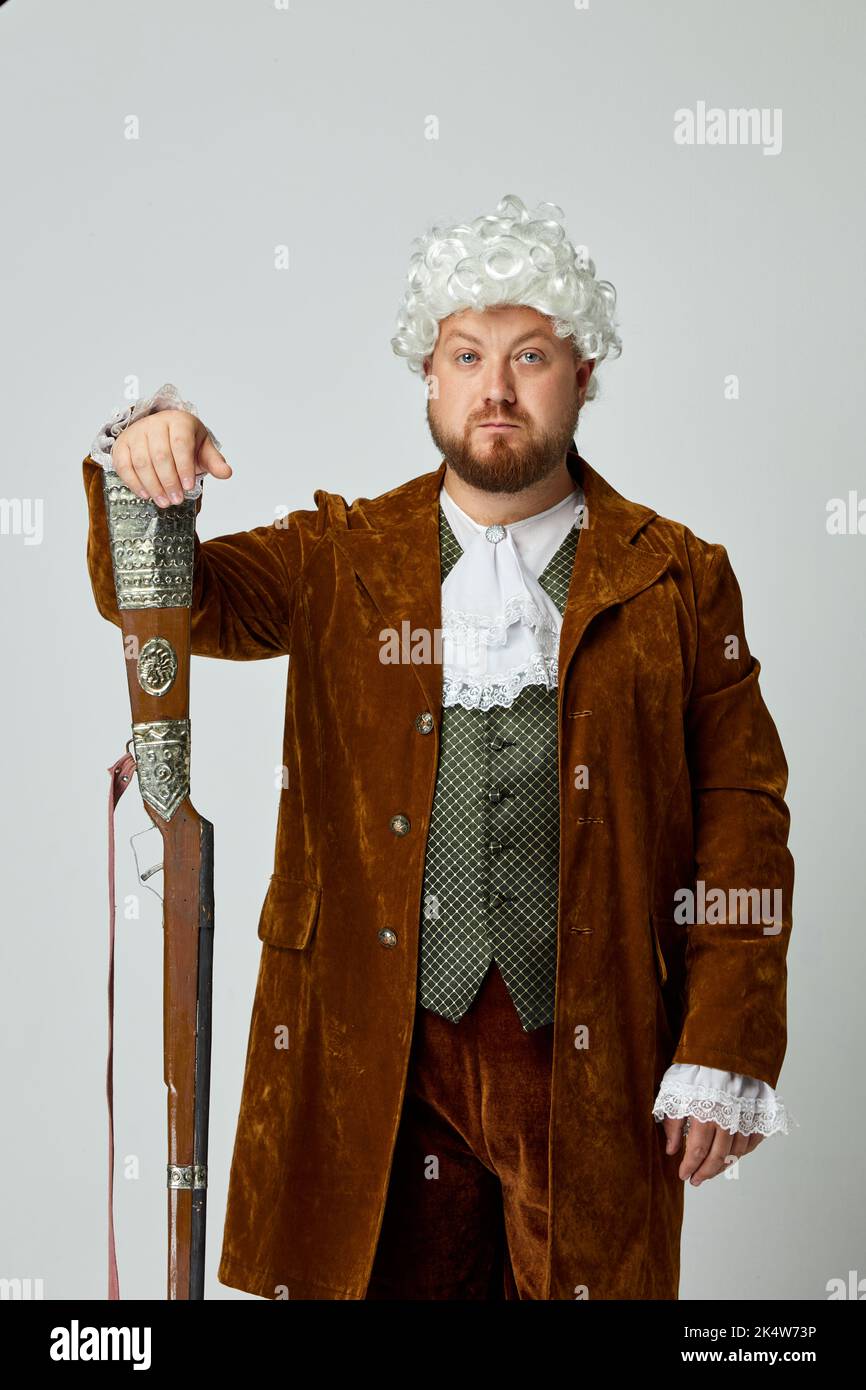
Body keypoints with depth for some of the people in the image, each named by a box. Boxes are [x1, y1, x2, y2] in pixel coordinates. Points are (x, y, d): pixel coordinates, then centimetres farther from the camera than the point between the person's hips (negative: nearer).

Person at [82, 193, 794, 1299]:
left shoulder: (678, 578, 4)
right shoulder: (341, 558, 8)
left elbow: (742, 813, 1)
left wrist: (726, 1054, -4)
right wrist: (144, 472, -23)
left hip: (595, 1061, 0)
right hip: (378, 1057, 1)